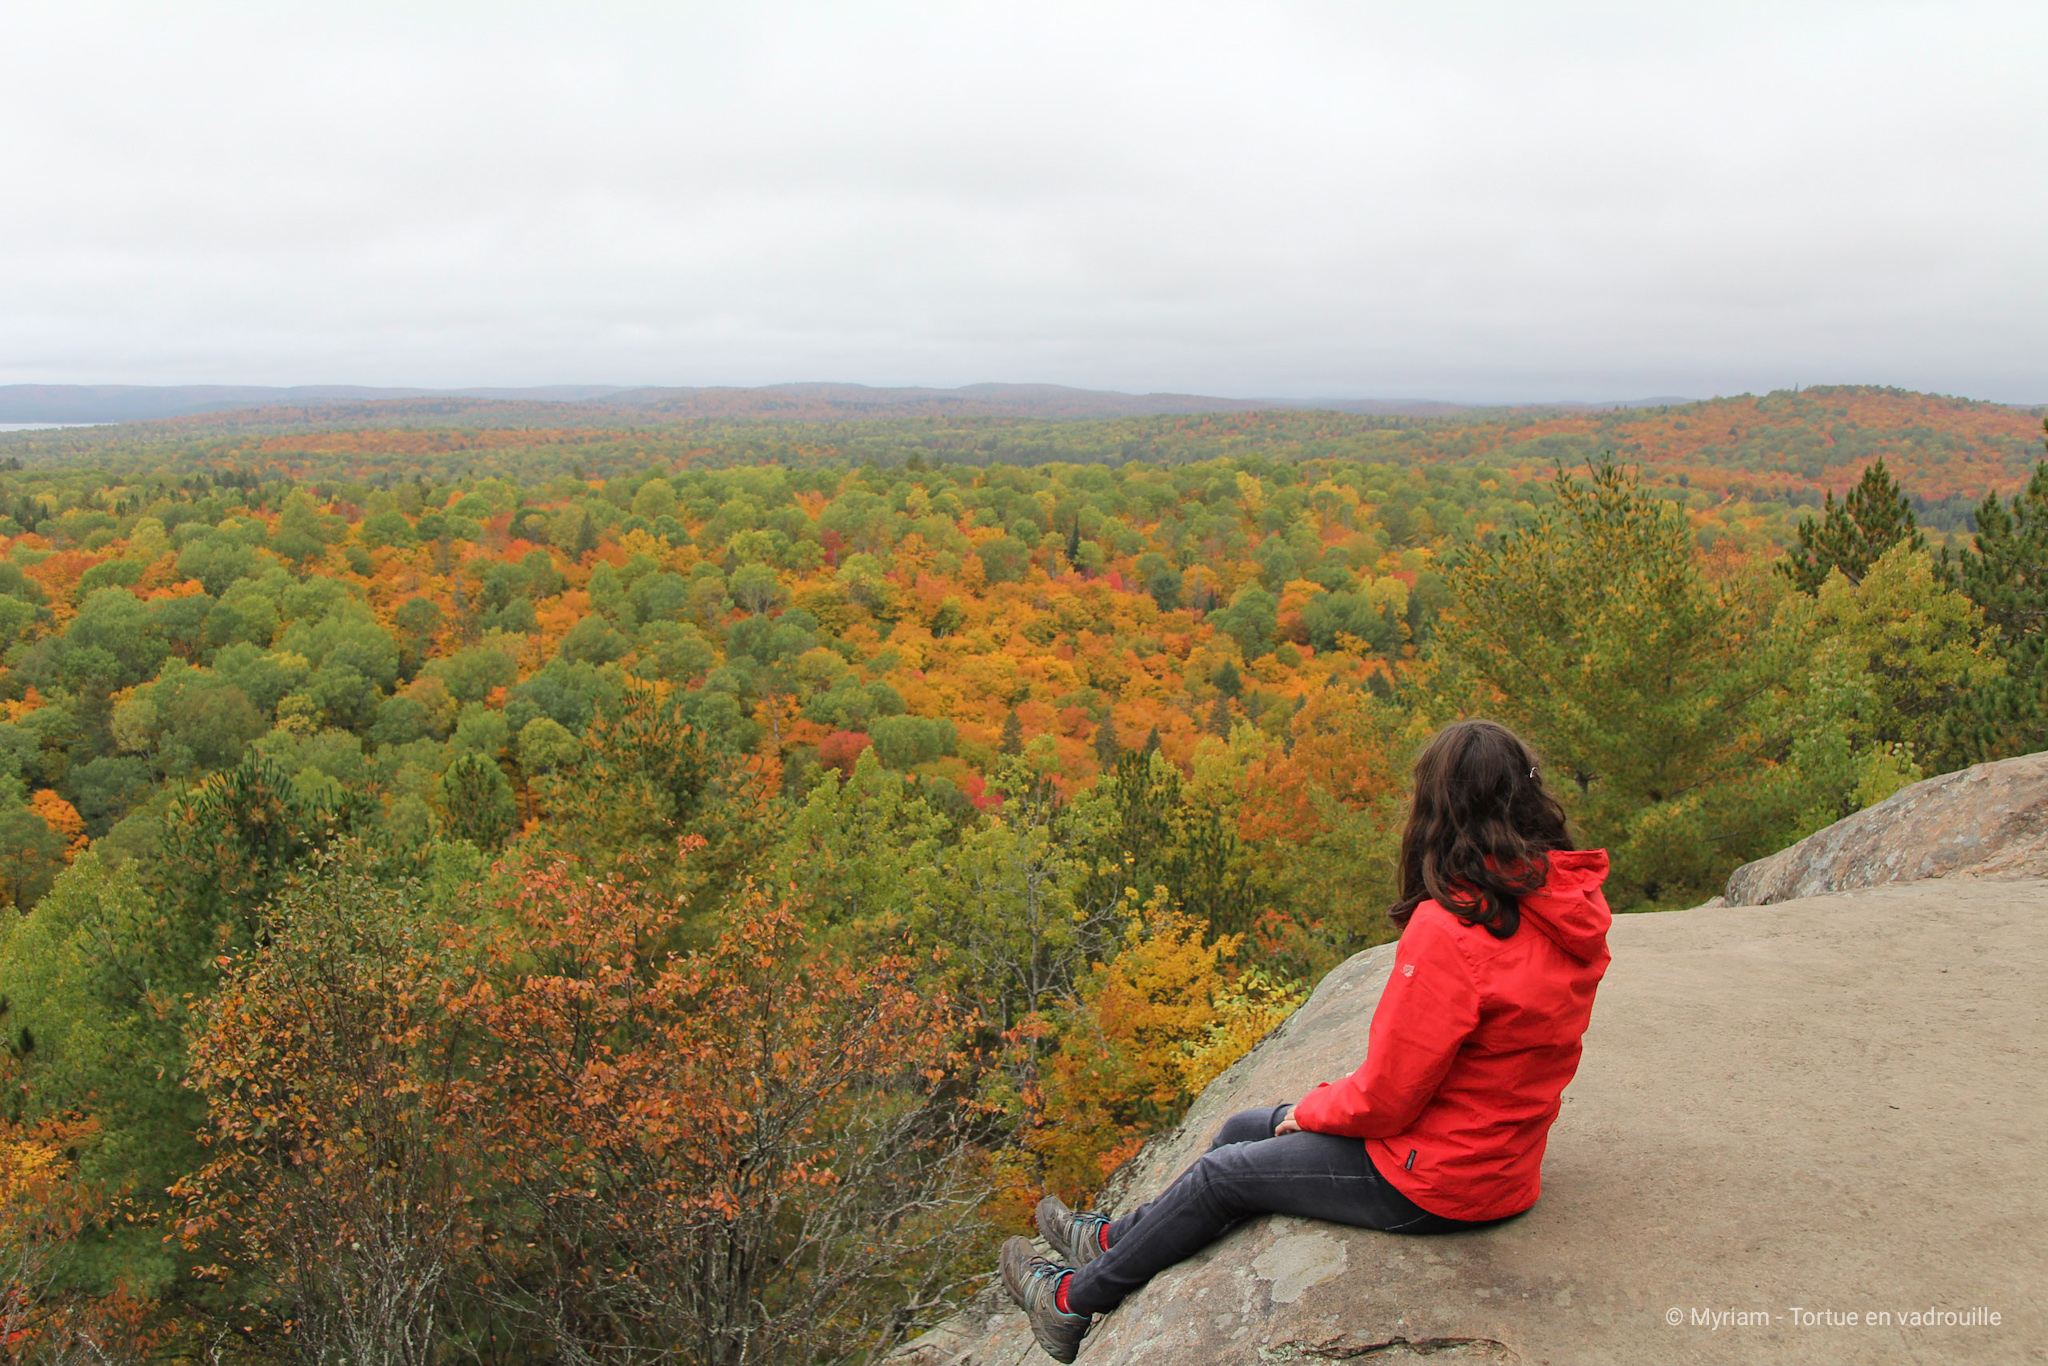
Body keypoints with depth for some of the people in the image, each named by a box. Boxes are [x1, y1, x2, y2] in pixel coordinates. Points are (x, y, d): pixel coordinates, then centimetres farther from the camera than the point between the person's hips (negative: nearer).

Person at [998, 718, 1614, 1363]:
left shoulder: (1451, 929, -30)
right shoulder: (1572, 905, -3)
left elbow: (1386, 1098, -23)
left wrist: (1309, 1112, -2)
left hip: (1429, 1186, -8)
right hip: (1497, 1158, 8)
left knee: (1224, 1172, 9)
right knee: (1243, 1127, 18)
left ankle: (1073, 1301, 29)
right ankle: (1112, 1239, 38)